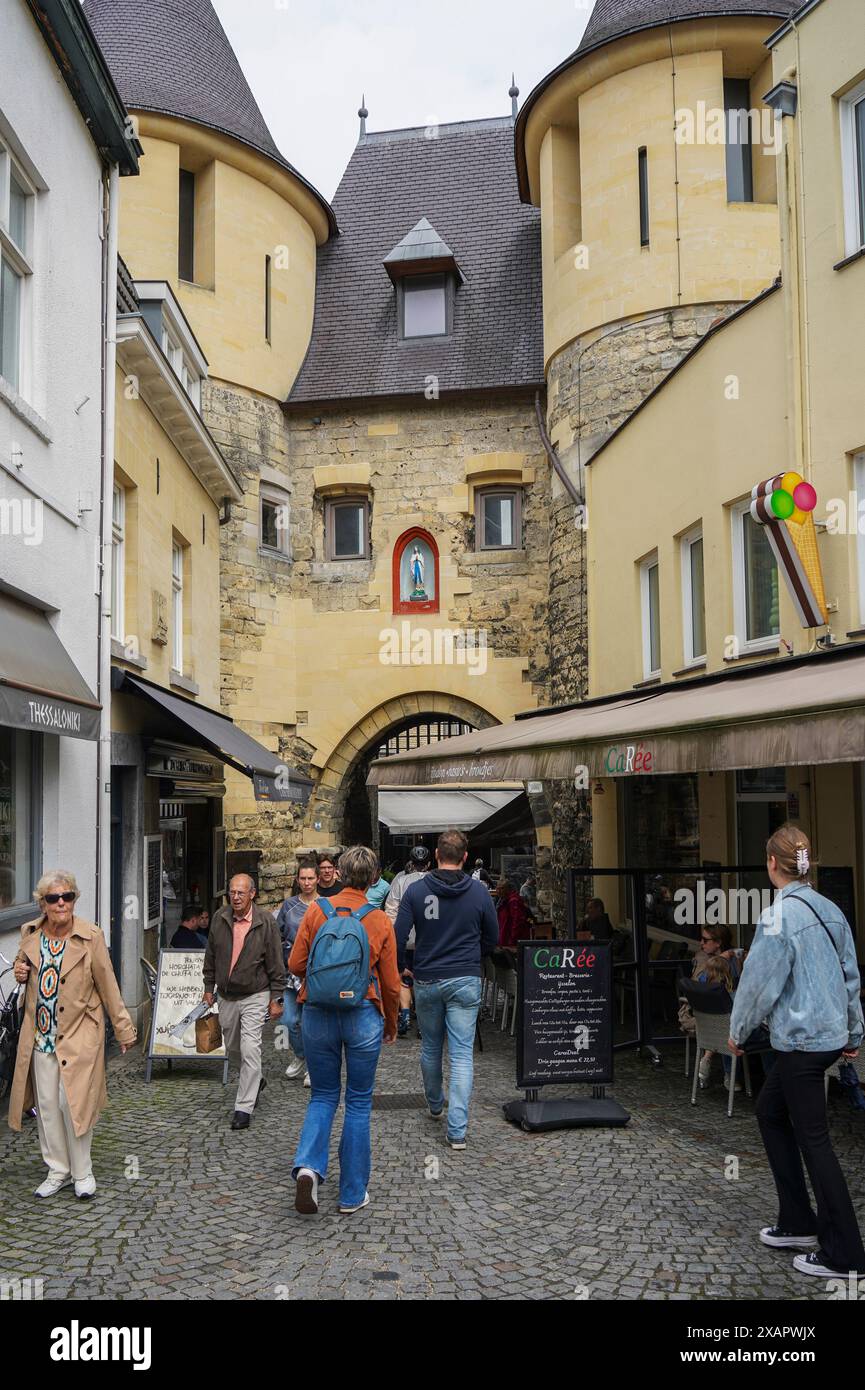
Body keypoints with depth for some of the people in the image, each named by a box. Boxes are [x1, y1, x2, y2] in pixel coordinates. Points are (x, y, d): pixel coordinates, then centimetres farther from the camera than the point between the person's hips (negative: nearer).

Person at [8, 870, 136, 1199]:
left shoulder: (91, 937, -10)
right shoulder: (30, 933, 2)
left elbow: (107, 986, -5)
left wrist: (124, 1030, -2)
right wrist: (19, 972, -4)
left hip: (77, 1034, -4)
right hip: (40, 1035, 4)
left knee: (73, 1102, -3)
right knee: (46, 1104, 10)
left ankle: (82, 1172, 15)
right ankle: (58, 1170, 27)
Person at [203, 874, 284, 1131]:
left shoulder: (265, 921, -12)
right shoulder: (220, 918, -2)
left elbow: (276, 964, -8)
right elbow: (211, 956, 10)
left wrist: (276, 999, -9)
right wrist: (209, 987, 9)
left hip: (255, 996, -5)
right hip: (226, 996, 5)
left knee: (250, 1050, -10)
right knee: (233, 1048, 18)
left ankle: (243, 1109, -3)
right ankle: (256, 1081, 44)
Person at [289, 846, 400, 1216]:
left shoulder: (316, 911, -4)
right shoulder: (380, 921, -6)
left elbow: (296, 965, -1)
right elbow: (391, 983, -1)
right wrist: (391, 1024, 15)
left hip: (318, 1015, 1)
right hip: (363, 1016, -1)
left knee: (323, 1095, 17)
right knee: (358, 1102, 12)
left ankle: (308, 1165, -6)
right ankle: (352, 1195, 18)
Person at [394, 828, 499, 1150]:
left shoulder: (416, 891, -7)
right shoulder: (478, 892, -4)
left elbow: (398, 938, -7)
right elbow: (492, 938, 6)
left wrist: (399, 971, 8)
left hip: (426, 981, 1)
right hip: (465, 982, -1)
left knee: (430, 1048, 20)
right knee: (462, 1055, 1)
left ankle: (434, 1105, 41)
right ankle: (457, 1130, -5)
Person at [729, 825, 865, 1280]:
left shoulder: (780, 914, -18)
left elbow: (760, 979, -15)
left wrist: (737, 1029, 0)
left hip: (801, 1039, -8)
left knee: (813, 1139, 1)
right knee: (770, 1110, 20)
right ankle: (799, 1224, 25)